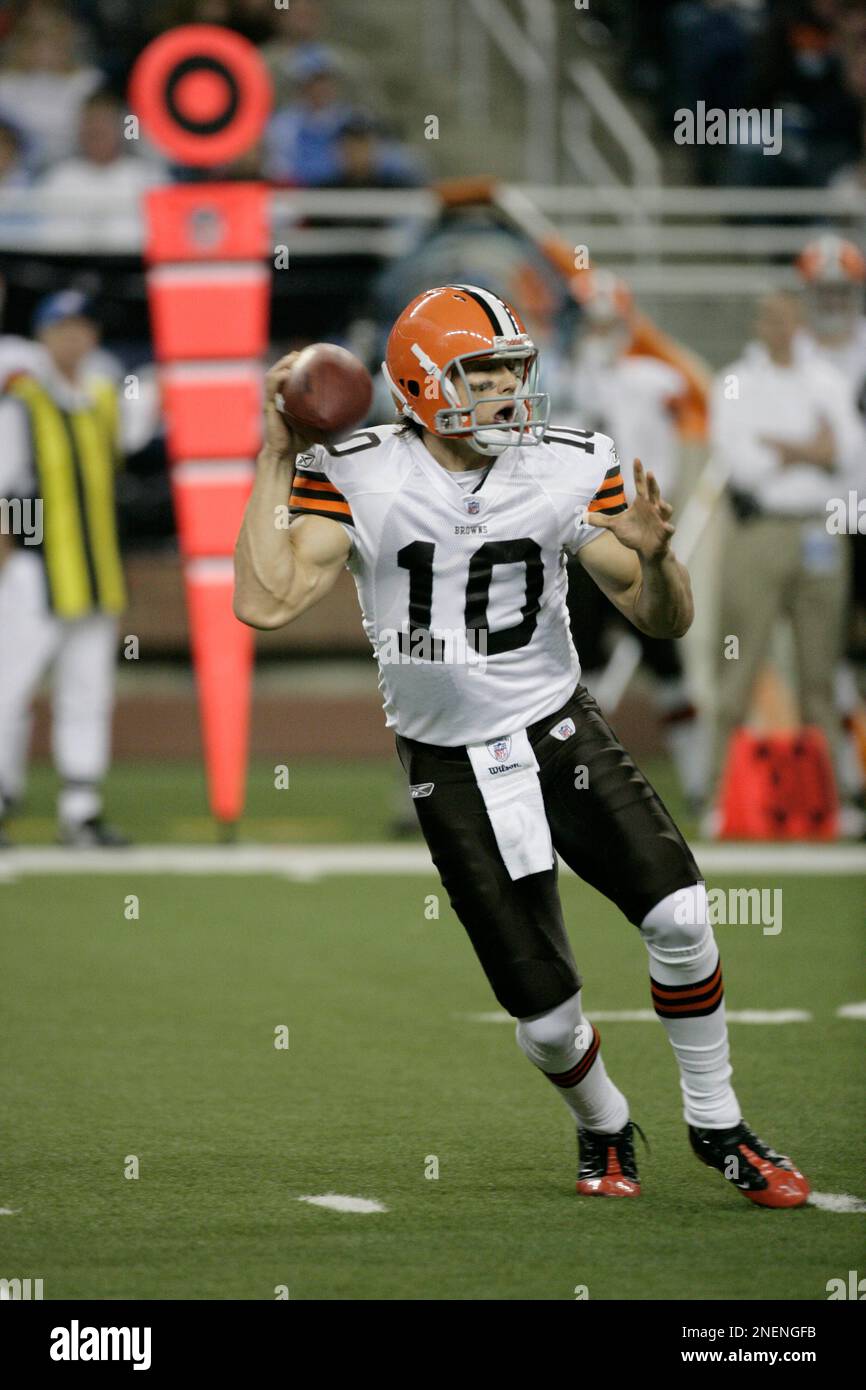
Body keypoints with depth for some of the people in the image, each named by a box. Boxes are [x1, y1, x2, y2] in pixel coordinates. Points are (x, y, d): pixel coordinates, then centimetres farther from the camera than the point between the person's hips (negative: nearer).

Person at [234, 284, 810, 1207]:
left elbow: (664, 621, 0)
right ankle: (603, 1129, 29)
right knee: (546, 1018, -4)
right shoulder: (358, 477, -11)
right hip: (451, 768, -2)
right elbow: (266, 604, -20)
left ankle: (716, 1125, 4)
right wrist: (274, 462, -18)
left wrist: (652, 557, -23)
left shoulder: (568, 470, -5)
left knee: (679, 915, -18)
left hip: (558, 728, 2)